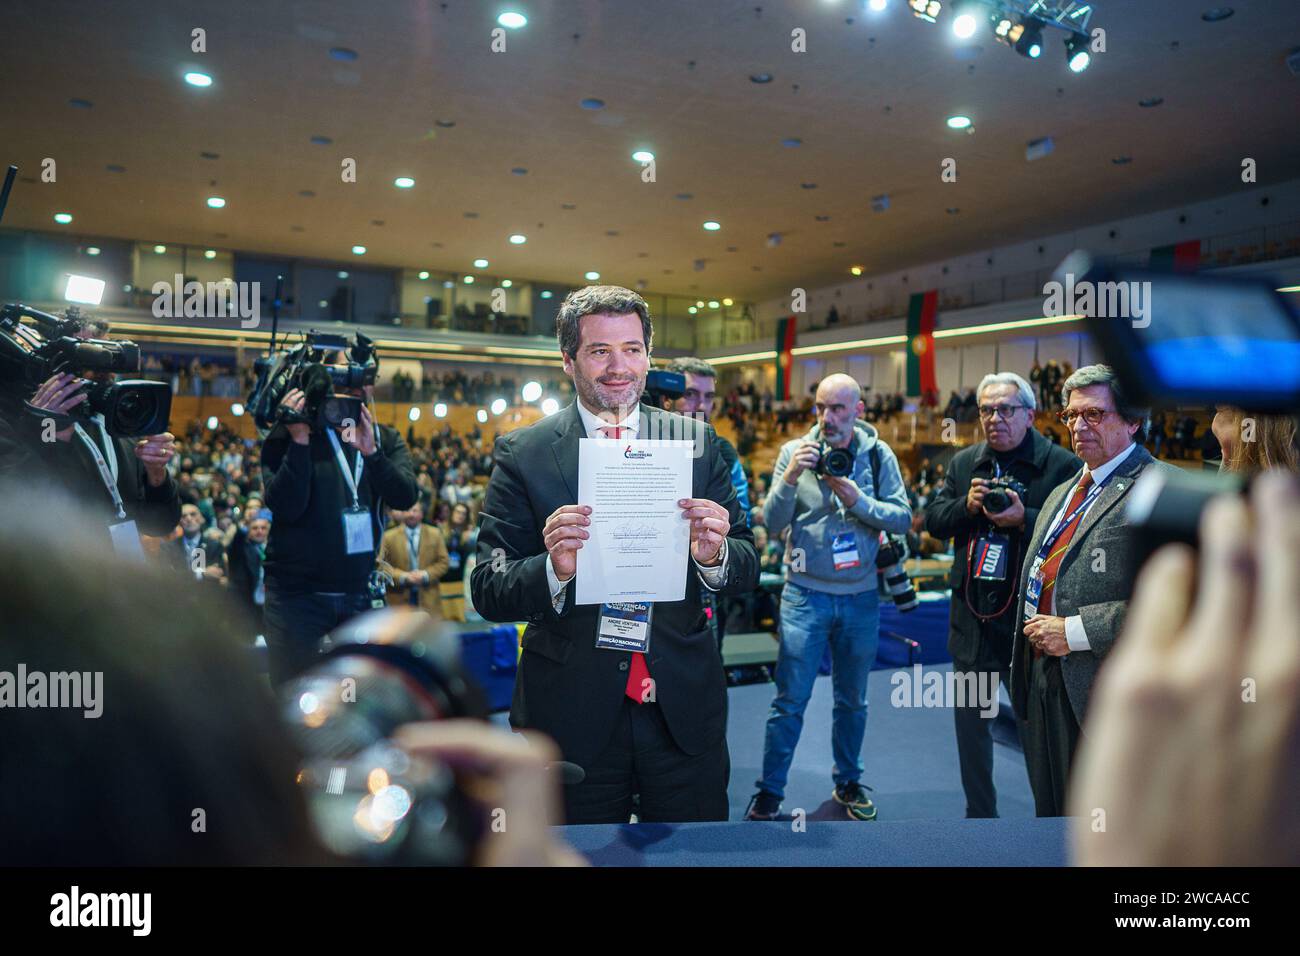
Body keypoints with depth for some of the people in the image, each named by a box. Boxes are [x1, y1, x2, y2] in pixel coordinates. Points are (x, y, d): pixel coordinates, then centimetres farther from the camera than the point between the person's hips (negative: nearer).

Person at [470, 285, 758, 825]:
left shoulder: (697, 443, 0)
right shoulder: (522, 453, -6)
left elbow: (746, 573, 1)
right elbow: (487, 592, -7)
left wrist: (715, 555, -21)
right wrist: (554, 569, -27)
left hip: (684, 713, 2)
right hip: (573, 715, -1)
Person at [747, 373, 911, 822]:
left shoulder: (879, 455, -2)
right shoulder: (794, 451, -5)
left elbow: (903, 519, -5)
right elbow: (773, 524, -8)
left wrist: (858, 499, -20)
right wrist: (790, 477, -24)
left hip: (861, 596, 2)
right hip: (806, 594, -2)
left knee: (853, 699, 17)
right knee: (790, 700, 2)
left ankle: (848, 783, 34)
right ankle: (769, 791, 15)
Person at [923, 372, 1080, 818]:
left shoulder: (1061, 465, -10)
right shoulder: (963, 462, 8)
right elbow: (933, 520, 5)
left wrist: (1024, 520, -27)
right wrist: (966, 505, -12)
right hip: (972, 615, 6)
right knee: (970, 717, 16)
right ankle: (979, 815, 34)